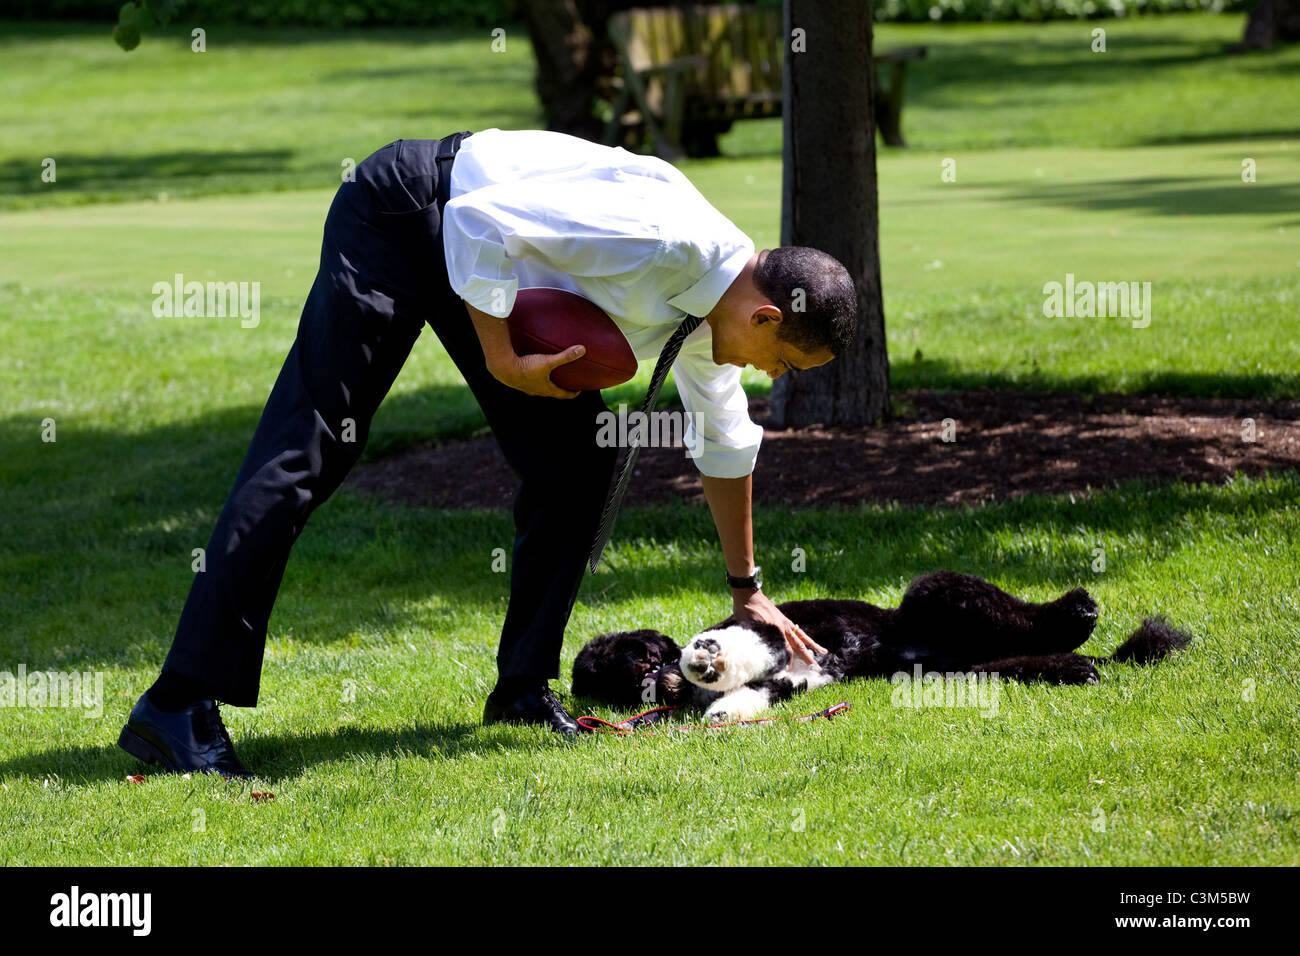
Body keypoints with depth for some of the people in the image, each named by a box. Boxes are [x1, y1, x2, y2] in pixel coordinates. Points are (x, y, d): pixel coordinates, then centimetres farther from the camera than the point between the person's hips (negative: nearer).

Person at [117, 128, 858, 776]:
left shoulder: (717, 294, 2)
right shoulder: (660, 240, -29)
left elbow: (726, 445, 20)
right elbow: (480, 219, -29)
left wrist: (747, 590, 28)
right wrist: (502, 360, -26)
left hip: (479, 247, 9)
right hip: (404, 212, -9)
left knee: (579, 453, 0)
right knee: (307, 453, -14)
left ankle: (524, 686, 10)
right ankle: (180, 704, -19)